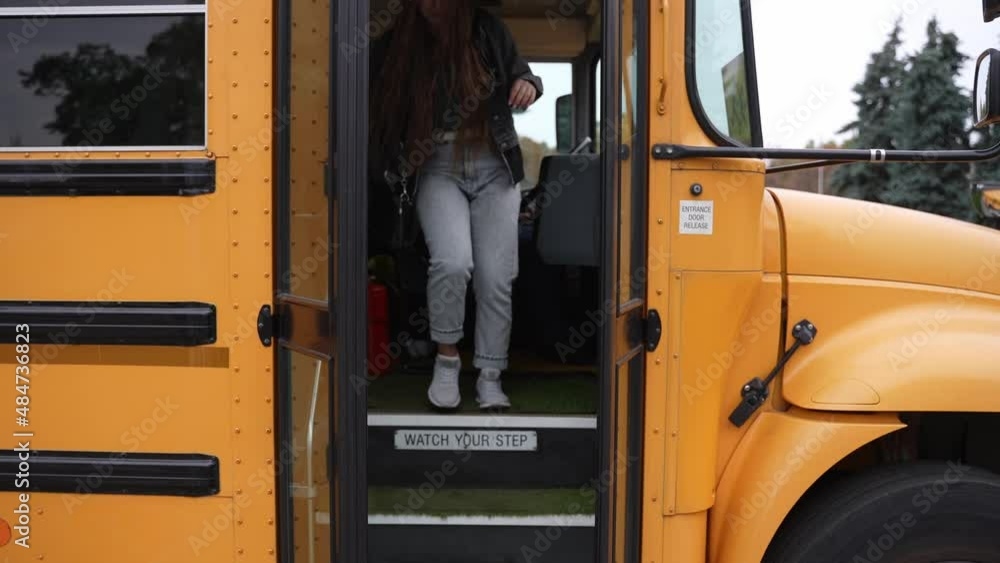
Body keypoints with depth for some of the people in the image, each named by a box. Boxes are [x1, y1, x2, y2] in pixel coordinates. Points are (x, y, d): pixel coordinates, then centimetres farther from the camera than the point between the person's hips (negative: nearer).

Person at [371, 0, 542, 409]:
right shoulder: (397, 45, -1)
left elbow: (519, 72, 14)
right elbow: (380, 108, 2)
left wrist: (528, 85, -8)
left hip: (495, 170, 1)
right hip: (439, 171, -1)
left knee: (496, 279, -4)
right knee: (452, 262, -24)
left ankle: (490, 380, 11)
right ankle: (447, 359, 0)